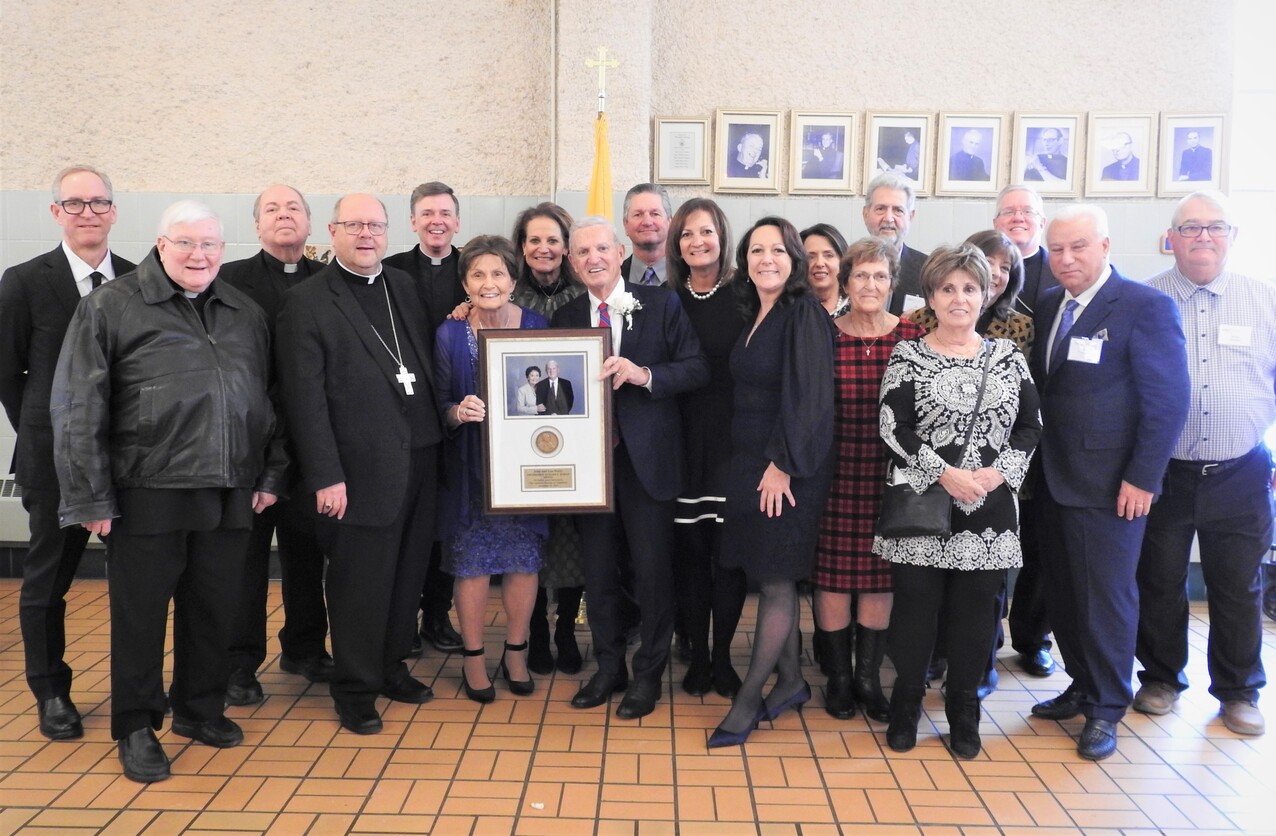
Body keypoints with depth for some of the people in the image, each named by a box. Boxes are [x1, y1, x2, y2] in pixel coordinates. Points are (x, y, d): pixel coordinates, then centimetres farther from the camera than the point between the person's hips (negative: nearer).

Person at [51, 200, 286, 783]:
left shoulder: (246, 315, 12)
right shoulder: (111, 307, -2)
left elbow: (268, 402, 16)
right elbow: (77, 410, -5)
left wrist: (271, 475, 11)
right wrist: (90, 498, -8)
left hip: (227, 494, 4)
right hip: (148, 494, -4)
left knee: (214, 608, 13)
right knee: (139, 612, 7)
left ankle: (200, 708, 33)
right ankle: (136, 727, 24)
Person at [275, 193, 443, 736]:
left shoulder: (403, 286, 13)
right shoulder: (307, 303, -6)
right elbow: (305, 399, -11)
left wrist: (438, 431, 6)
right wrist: (326, 476, -15)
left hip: (419, 458, 6)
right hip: (363, 467, -6)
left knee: (408, 571, 15)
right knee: (360, 582, 5)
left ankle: (391, 665, 34)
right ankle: (355, 690, 22)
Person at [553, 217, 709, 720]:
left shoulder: (661, 304, -1)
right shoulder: (566, 318, 10)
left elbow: (697, 369, -7)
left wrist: (644, 374, -21)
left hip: (647, 456, -3)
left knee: (652, 567, 4)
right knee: (598, 569, 12)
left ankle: (649, 674, 22)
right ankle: (609, 668, 29)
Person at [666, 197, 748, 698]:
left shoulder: (744, 296, -2)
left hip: (732, 440, -2)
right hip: (682, 440, 2)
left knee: (729, 552, 2)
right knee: (690, 549, 7)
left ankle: (722, 656, 18)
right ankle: (697, 655, 20)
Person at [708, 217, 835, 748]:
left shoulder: (805, 314, -11)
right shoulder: (752, 316, 13)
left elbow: (808, 396, -18)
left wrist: (782, 464, -18)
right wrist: (749, 462, 9)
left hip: (788, 467, -8)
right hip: (749, 461, 8)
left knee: (775, 583, 1)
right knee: (773, 579, 14)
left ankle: (748, 700, 10)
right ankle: (790, 683, 28)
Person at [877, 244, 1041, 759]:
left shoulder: (1008, 356, 8)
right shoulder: (908, 356, -1)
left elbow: (1030, 425, 8)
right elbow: (894, 428, -8)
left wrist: (999, 471, -8)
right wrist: (944, 473, -15)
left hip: (988, 506, 3)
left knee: (974, 610, 8)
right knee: (915, 606, 4)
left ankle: (963, 712, 24)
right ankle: (906, 707, 21)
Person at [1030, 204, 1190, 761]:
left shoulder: (1146, 306, -8)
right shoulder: (1049, 305, 10)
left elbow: (1169, 399, -10)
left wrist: (1143, 478, -13)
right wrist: (1032, 462, 4)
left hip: (1108, 484, -6)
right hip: (1051, 479, 6)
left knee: (1106, 595, 3)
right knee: (1064, 591, 13)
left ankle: (1106, 709, 18)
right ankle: (1082, 687, 30)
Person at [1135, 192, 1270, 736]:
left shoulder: (1264, 301, 4)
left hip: (1241, 475, 1)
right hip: (1164, 473, -1)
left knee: (1239, 588, 11)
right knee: (1159, 583, 10)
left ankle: (1239, 691, 28)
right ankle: (1161, 677, 29)